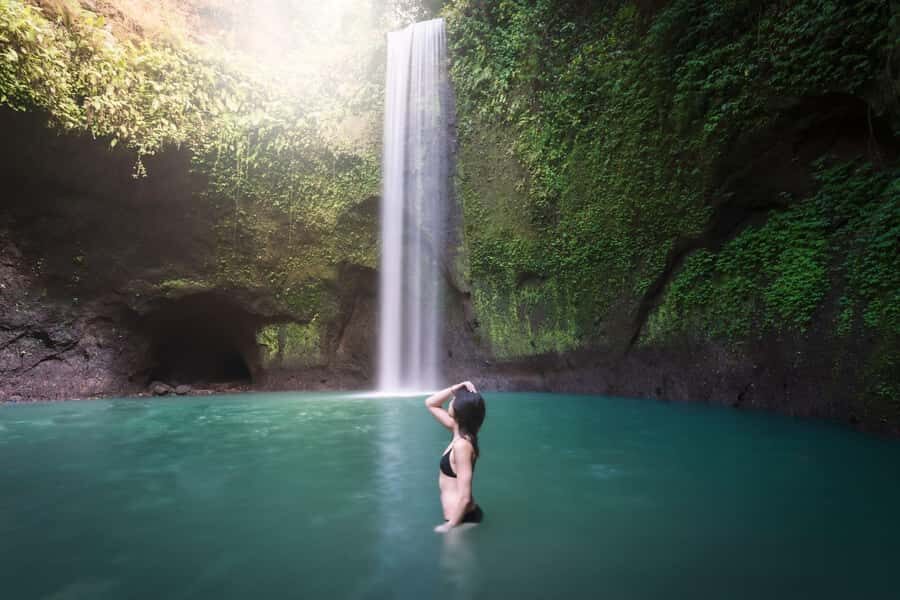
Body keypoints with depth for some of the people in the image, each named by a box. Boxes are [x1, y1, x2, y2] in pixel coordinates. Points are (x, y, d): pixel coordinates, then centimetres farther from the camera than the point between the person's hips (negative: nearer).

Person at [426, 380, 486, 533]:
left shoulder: (462, 444, -25)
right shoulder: (460, 432, 1)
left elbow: (464, 497, -26)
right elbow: (430, 403, 12)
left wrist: (449, 527, -18)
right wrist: (455, 388, -2)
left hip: (462, 520, -9)